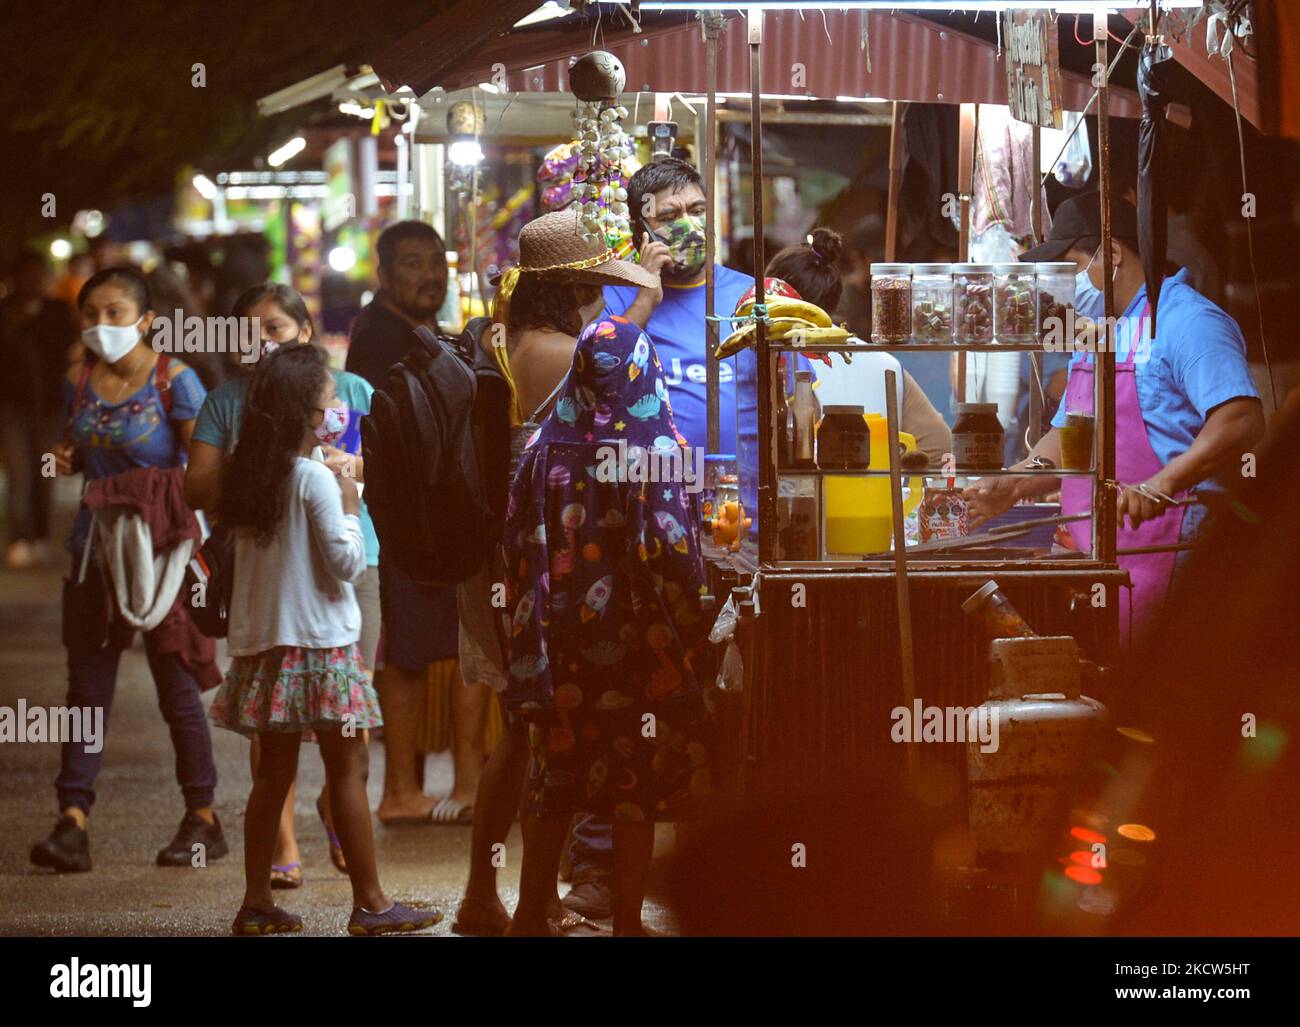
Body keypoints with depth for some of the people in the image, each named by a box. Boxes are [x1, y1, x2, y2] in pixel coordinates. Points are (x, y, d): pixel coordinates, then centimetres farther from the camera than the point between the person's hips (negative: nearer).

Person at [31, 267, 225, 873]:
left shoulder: (174, 381, -9)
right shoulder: (79, 383, 7)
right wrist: (64, 461, -1)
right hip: (94, 549, 5)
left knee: (175, 684, 3)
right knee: (87, 683, 1)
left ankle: (203, 820, 14)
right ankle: (72, 823, -3)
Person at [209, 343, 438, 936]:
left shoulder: (251, 476, 9)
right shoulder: (315, 479, -13)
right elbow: (347, 562, -15)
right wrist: (351, 507, 0)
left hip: (261, 642, 7)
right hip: (318, 642, -7)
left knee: (274, 771, 11)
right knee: (348, 768, -3)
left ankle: (256, 903, 10)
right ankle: (369, 903, -2)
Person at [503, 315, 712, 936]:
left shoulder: (545, 448, 0)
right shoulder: (658, 448, -10)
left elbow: (517, 547, 3)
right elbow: (675, 552, -13)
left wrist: (529, 624, 12)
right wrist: (691, 632, -3)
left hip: (559, 638, 3)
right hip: (638, 647, -3)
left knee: (553, 780, 13)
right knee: (636, 787, 4)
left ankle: (531, 914, 16)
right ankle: (627, 920, 5)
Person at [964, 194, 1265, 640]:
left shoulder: (1188, 322, -9)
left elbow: (1242, 421, -21)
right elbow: (1068, 437, 28)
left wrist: (1161, 485, -31)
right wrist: (1011, 486, 9)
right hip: (1091, 554, 9)